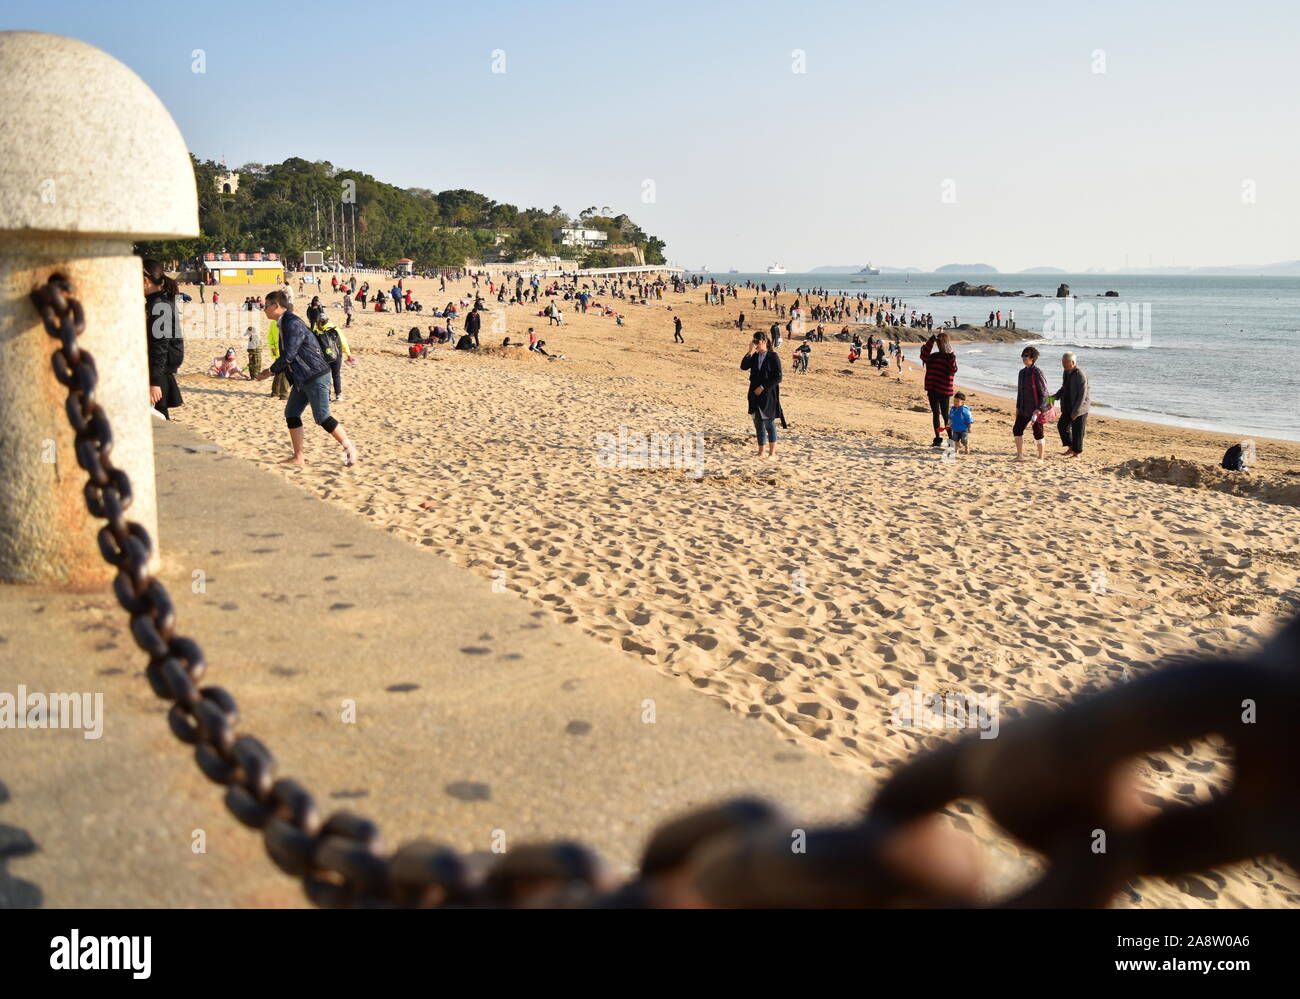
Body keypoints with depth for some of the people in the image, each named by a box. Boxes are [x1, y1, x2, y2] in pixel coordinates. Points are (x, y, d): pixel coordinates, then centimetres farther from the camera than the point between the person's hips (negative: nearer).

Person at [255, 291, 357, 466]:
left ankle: (349, 448, 5)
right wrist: (272, 370, 8)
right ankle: (298, 457, 11)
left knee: (322, 417, -8)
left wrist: (271, 371, -9)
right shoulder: (284, 325, 15)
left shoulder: (293, 324, -17)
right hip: (301, 379, 10)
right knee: (291, 414, 7)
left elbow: (289, 355, -22)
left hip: (315, 377, -10)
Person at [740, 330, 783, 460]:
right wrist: (750, 351, -11)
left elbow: (777, 377, -11)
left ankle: (772, 453, 4)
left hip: (768, 394, -6)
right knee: (758, 424, 9)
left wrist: (763, 387, -14)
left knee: (769, 424, -3)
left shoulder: (773, 356, -7)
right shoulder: (754, 356, 10)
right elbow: (743, 367, -5)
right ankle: (761, 452, 16)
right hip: (755, 395, 6)